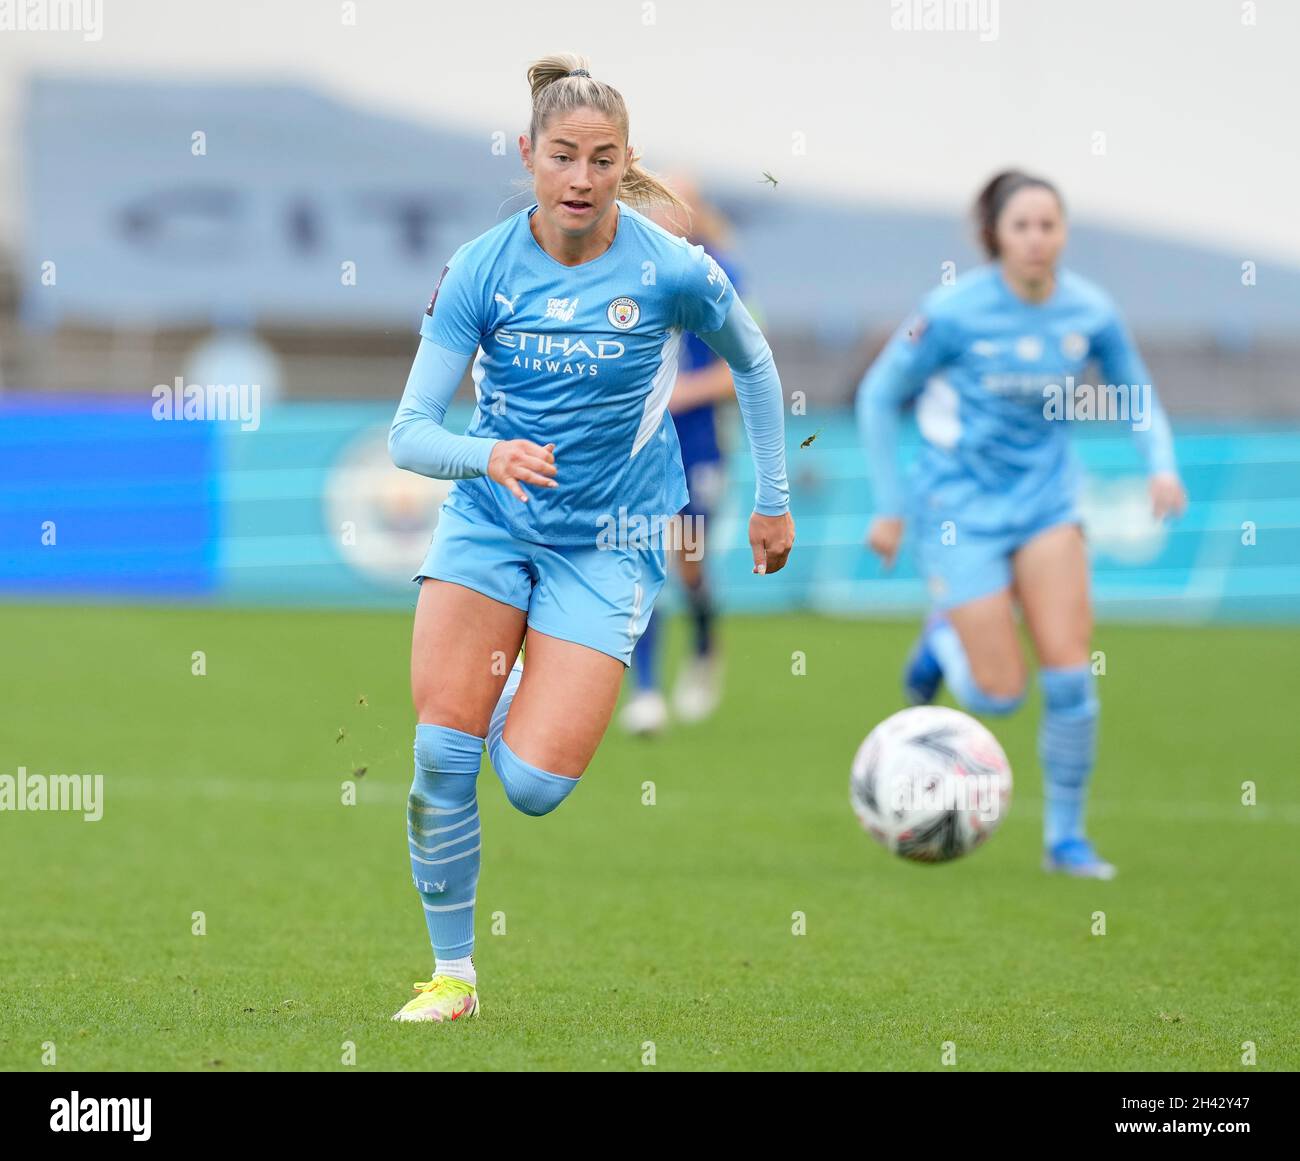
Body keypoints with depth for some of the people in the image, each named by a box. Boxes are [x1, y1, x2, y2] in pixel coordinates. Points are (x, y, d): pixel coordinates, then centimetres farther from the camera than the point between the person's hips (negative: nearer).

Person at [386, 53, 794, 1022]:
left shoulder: (672, 271, -13)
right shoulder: (480, 270, -11)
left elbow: (753, 362, 8)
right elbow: (409, 433, -14)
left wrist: (774, 499, 12)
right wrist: (489, 456, -35)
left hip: (610, 542, -1)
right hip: (488, 519, 1)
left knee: (534, 784, -14)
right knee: (441, 750, -15)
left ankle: (526, 704, 25)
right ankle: (452, 974, 4)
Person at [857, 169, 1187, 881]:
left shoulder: (1090, 313, -7)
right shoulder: (954, 313, -17)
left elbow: (1137, 397, 10)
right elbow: (878, 397, -5)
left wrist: (1161, 465, -9)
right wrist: (888, 506, -6)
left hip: (1045, 496, 3)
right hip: (961, 503, -3)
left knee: (1070, 674, -8)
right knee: (999, 696, -6)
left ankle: (1065, 836, 9)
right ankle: (945, 636, 29)